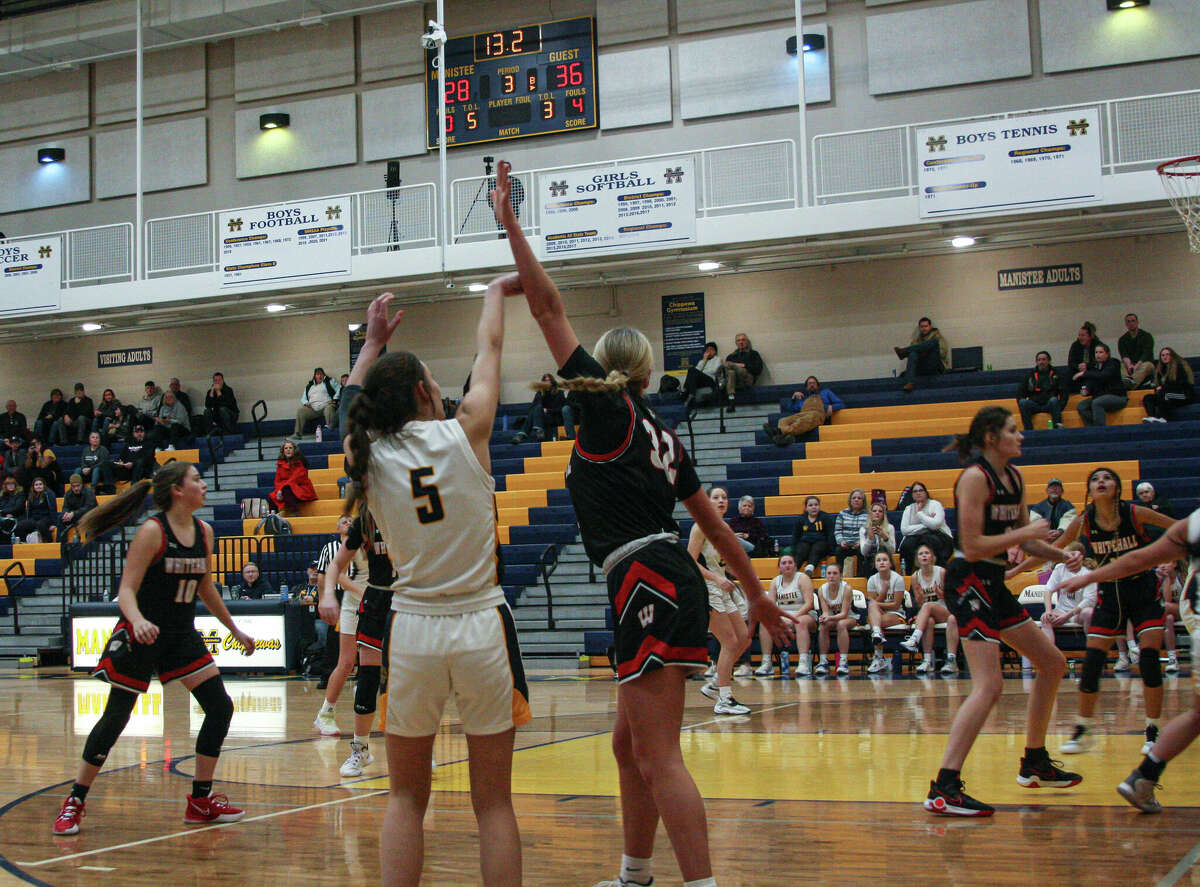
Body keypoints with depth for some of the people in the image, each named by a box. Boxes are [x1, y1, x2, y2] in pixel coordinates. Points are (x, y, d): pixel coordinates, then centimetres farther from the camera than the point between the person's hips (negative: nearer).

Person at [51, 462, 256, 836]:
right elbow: (127, 589, -19)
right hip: (141, 636, -6)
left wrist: (235, 630, 23)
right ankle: (75, 802, 15)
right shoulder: (152, 531, -15)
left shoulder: (204, 532, 4)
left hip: (183, 636, 7)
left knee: (220, 708, -1)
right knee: (116, 717, -1)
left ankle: (201, 802, 10)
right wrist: (138, 621, -38)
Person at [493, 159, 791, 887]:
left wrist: (510, 222, 3)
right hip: (675, 582, 9)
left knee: (660, 758, -11)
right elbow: (714, 523, 21)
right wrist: (757, 595, 27)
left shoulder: (606, 403, 0)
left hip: (647, 586, -9)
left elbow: (549, 307, -3)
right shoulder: (662, 433, 19)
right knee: (631, 746, 19)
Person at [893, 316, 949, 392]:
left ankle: (903, 351, -25)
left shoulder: (937, 336, 20)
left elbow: (943, 353, 4)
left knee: (934, 341, -20)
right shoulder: (916, 340, 27)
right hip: (921, 370, 2)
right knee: (913, 354, -31)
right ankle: (910, 383, -53)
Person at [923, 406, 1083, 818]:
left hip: (993, 584, 10)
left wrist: (1061, 554, 3)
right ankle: (944, 789, -23)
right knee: (989, 685, -20)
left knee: (1053, 664, 17)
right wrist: (1026, 533, -16)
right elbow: (972, 547, -21)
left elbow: (1025, 538, 20)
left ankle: (1035, 764, 30)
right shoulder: (975, 478, -15)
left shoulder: (1014, 477, 12)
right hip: (968, 583, -10)